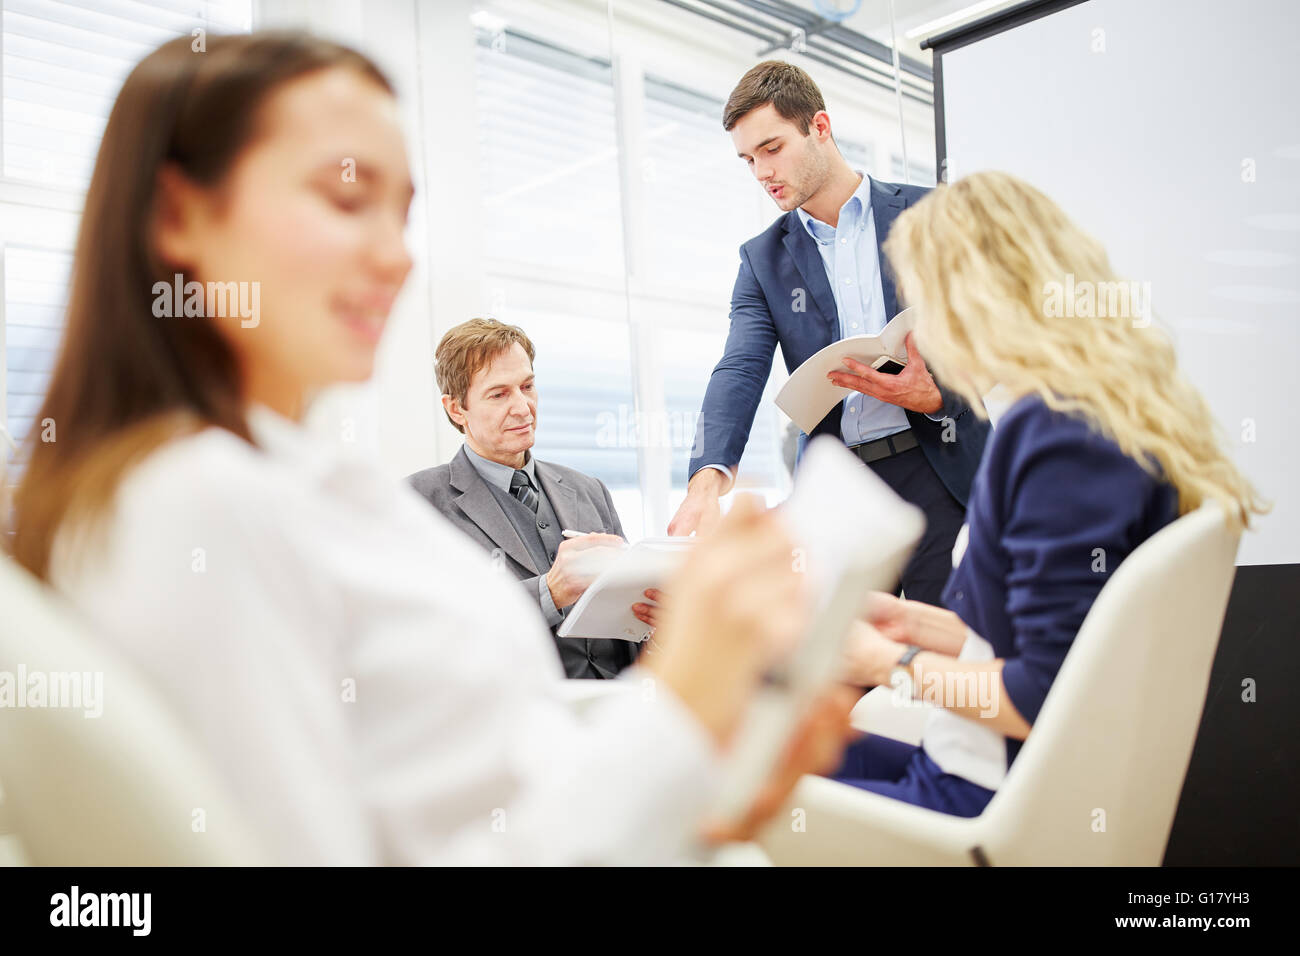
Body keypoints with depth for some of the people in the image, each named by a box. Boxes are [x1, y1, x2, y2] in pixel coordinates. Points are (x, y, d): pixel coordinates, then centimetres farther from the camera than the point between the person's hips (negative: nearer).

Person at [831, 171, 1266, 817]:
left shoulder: (1054, 434, -24)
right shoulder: (1119, 418, 7)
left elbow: (1050, 699, -24)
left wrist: (893, 662, -12)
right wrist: (915, 623, 10)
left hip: (990, 804, -9)